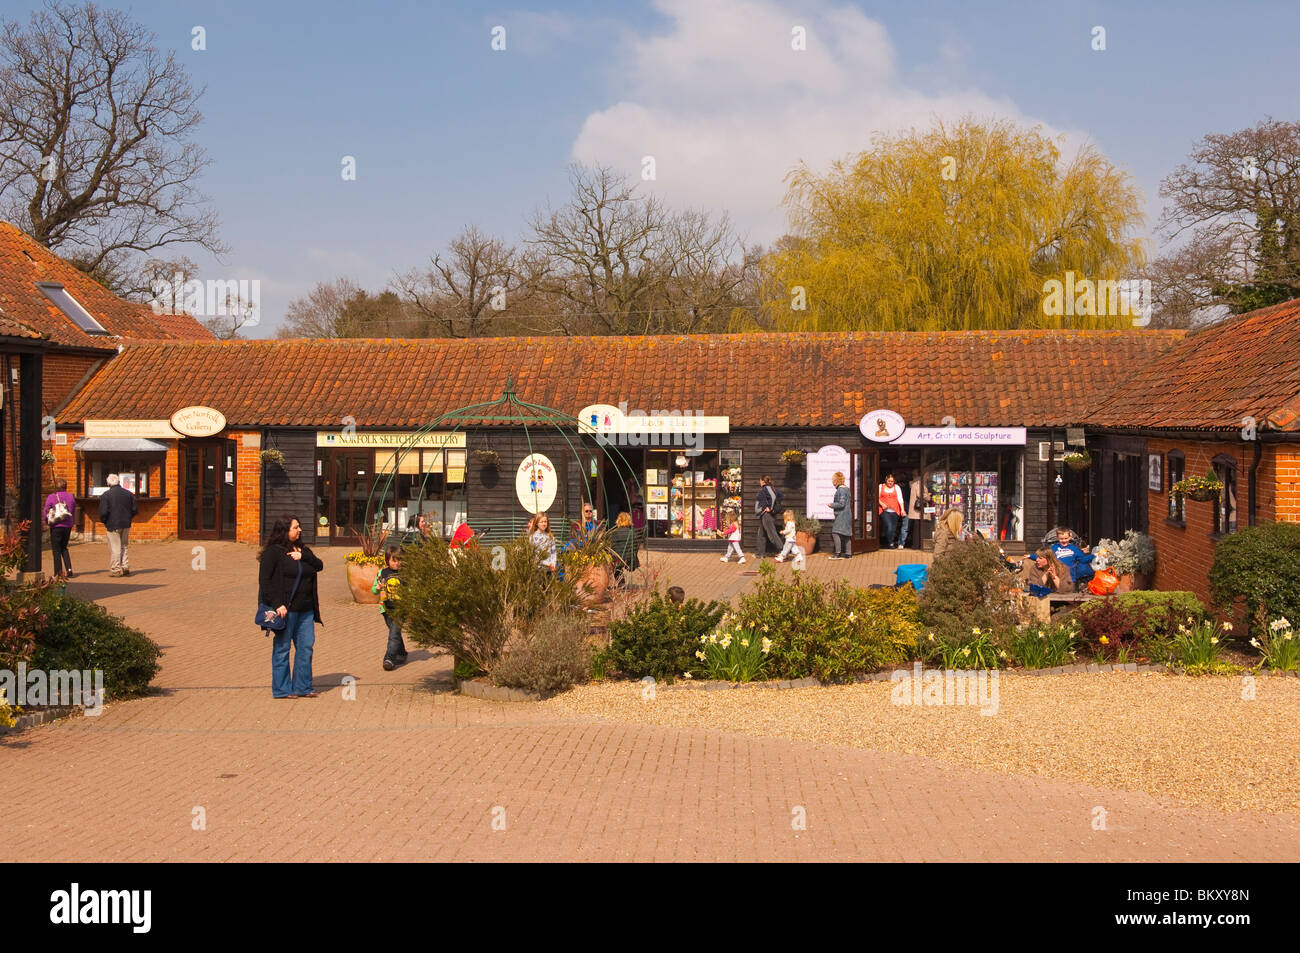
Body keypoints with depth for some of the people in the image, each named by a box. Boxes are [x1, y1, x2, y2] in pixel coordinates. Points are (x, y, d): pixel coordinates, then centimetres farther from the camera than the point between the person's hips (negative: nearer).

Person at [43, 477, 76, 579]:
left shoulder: (51, 497, -9)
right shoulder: (70, 497, 3)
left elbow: (45, 512, -5)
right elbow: (73, 512, 9)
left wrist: (48, 521, 12)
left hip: (56, 526, -4)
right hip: (68, 525, 4)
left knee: (56, 550, 4)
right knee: (64, 548, 18)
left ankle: (58, 573, 3)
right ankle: (69, 570, 4)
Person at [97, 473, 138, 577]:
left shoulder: (106, 495, -10)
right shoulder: (129, 494, 3)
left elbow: (103, 512, -15)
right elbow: (135, 510, 6)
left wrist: (104, 521, 3)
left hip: (113, 525, -4)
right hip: (126, 525, 4)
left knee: (115, 548, 2)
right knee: (124, 546, 17)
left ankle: (115, 569, 4)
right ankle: (125, 567, 15)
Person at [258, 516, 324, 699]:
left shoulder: (302, 550, 16)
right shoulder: (273, 552, -6)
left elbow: (319, 566, 6)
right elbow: (264, 581, -11)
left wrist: (303, 556, -10)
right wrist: (277, 604, -19)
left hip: (305, 609, 7)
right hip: (285, 609, -7)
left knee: (306, 646, 7)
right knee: (282, 648, 1)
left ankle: (303, 687, 16)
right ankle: (282, 689, 8)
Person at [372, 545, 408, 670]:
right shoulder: (382, 573, 4)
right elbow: (373, 590, 10)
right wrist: (377, 588, -14)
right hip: (386, 608, 3)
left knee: (394, 633, -11)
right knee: (394, 632, 11)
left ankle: (389, 659, -15)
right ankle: (401, 655, 26)